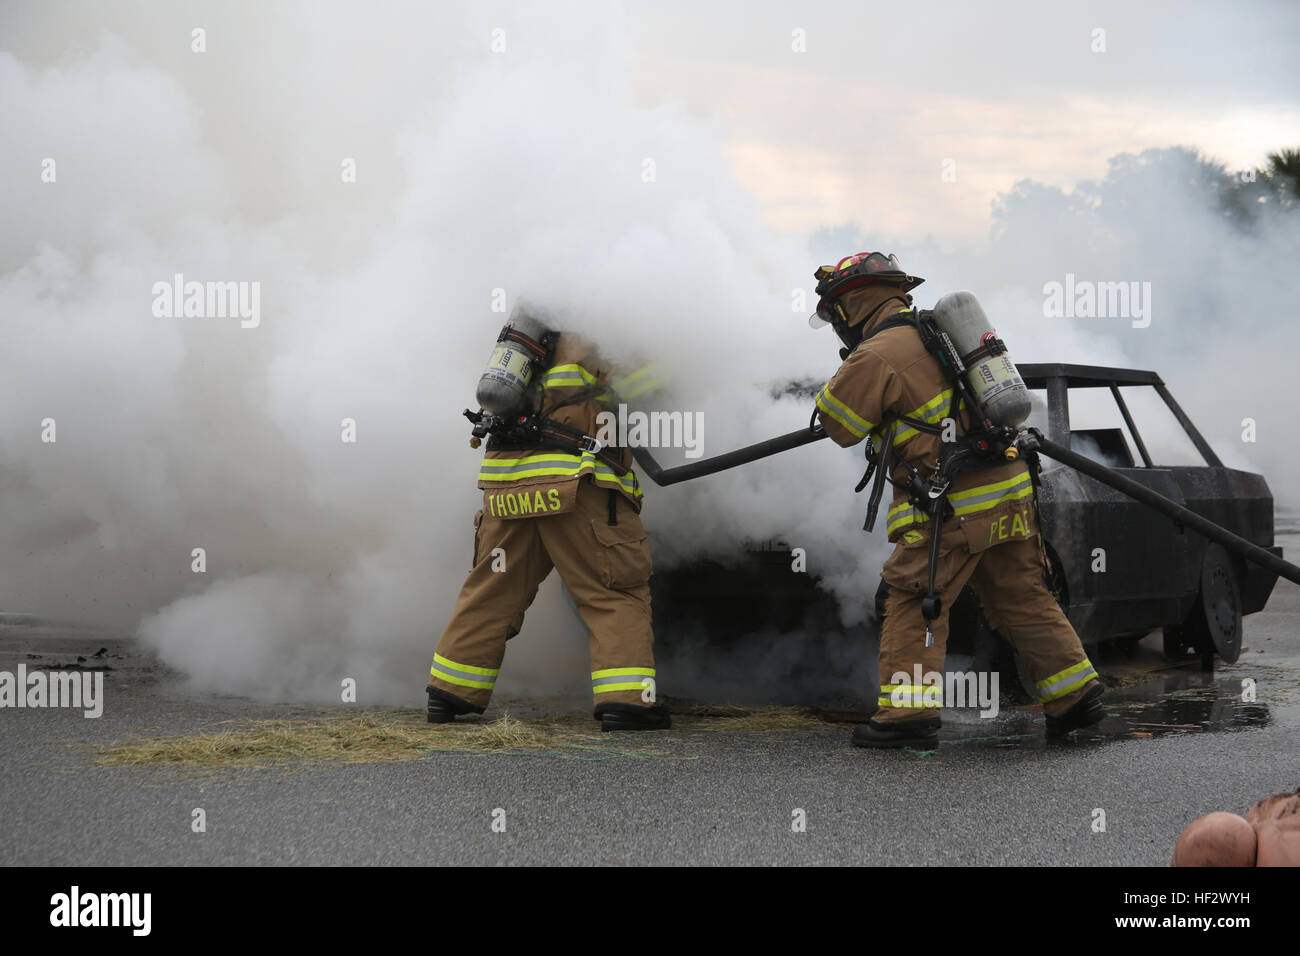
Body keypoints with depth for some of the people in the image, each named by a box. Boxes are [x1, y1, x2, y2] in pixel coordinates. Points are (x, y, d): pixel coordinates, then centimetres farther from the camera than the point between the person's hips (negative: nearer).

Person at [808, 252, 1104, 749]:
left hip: (956, 504, -8)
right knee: (1023, 600, 15)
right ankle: (1075, 693, 17)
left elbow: (836, 424, -2)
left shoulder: (876, 356, -10)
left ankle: (908, 711, -4)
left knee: (912, 602, 0)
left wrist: (848, 372, 12)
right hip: (1011, 489, 8)